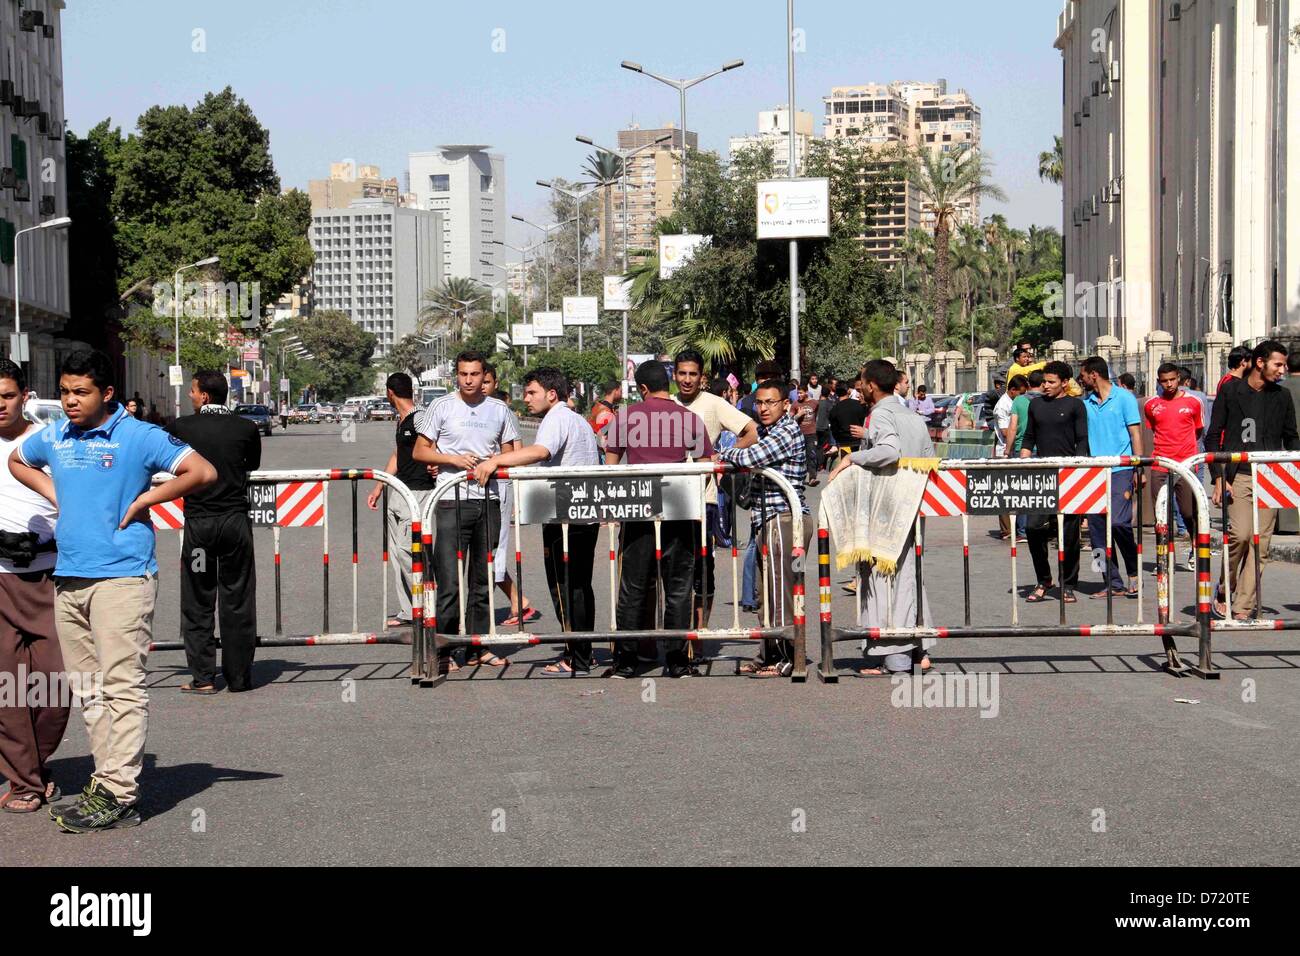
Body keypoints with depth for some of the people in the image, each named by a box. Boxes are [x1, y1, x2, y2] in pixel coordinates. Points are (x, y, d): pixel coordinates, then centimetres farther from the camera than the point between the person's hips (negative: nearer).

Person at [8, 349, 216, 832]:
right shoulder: (52, 438, 12)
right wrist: (51, 491, 16)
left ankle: (119, 795, -9)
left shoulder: (139, 436, -5)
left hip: (121, 578, -7)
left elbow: (202, 472, -10)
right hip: (68, 578, 7)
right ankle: (105, 780, 18)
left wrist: (142, 501, -9)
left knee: (121, 687, -9)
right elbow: (16, 461, 34)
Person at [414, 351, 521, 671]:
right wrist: (454, 459, -11)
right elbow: (419, 452, 3)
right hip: (451, 502, -3)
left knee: (482, 580, 9)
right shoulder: (442, 407, 3)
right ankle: (442, 652, -6)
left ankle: (478, 647, 17)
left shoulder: (500, 410, 11)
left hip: (488, 500, 4)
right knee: (449, 581, -8)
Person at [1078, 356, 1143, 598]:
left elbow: (1136, 435, -2)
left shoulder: (1124, 398, 0)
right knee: (1097, 527, 1)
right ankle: (1113, 582, 7)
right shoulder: (1085, 403, 14)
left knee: (1118, 522, -17)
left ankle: (1134, 572, 3)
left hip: (1120, 470, -6)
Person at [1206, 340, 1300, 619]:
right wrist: (1218, 478, -5)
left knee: (1261, 543, -3)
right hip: (1237, 476, -3)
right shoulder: (1230, 391, 4)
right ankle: (1224, 590, 5)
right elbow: (1213, 437, 4)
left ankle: (1244, 606, 3)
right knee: (1240, 534, -18)